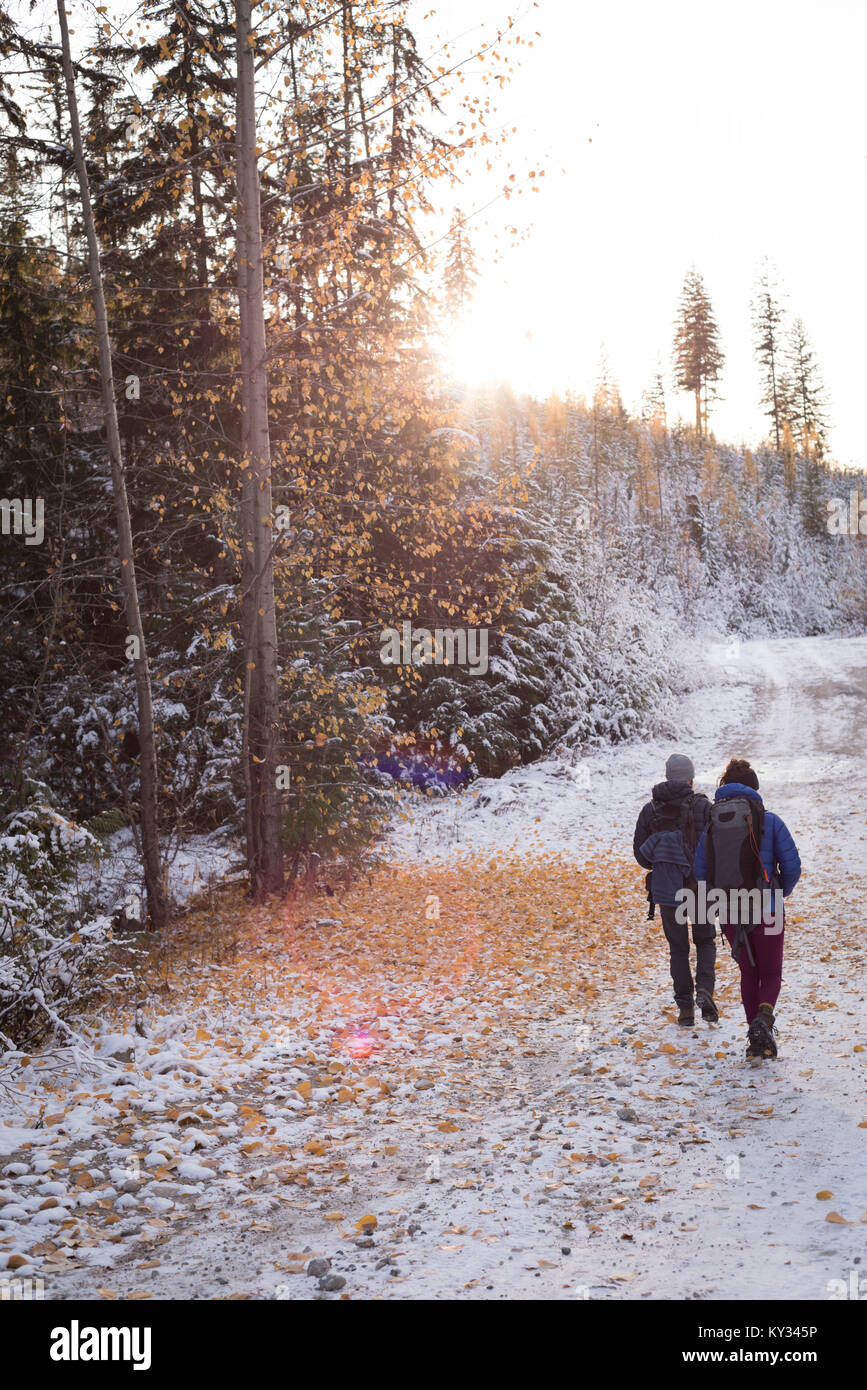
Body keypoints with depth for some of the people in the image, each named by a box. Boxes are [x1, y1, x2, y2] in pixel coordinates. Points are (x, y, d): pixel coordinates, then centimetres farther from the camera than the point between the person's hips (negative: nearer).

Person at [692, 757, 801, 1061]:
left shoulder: (712, 823, 0)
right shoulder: (769, 821, -6)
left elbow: (700, 871, -1)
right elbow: (792, 866, -7)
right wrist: (781, 891, 13)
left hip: (729, 911, 3)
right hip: (766, 910, -2)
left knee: (748, 973, 19)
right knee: (771, 973, 13)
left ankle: (756, 1039, 16)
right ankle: (763, 1016, -16)